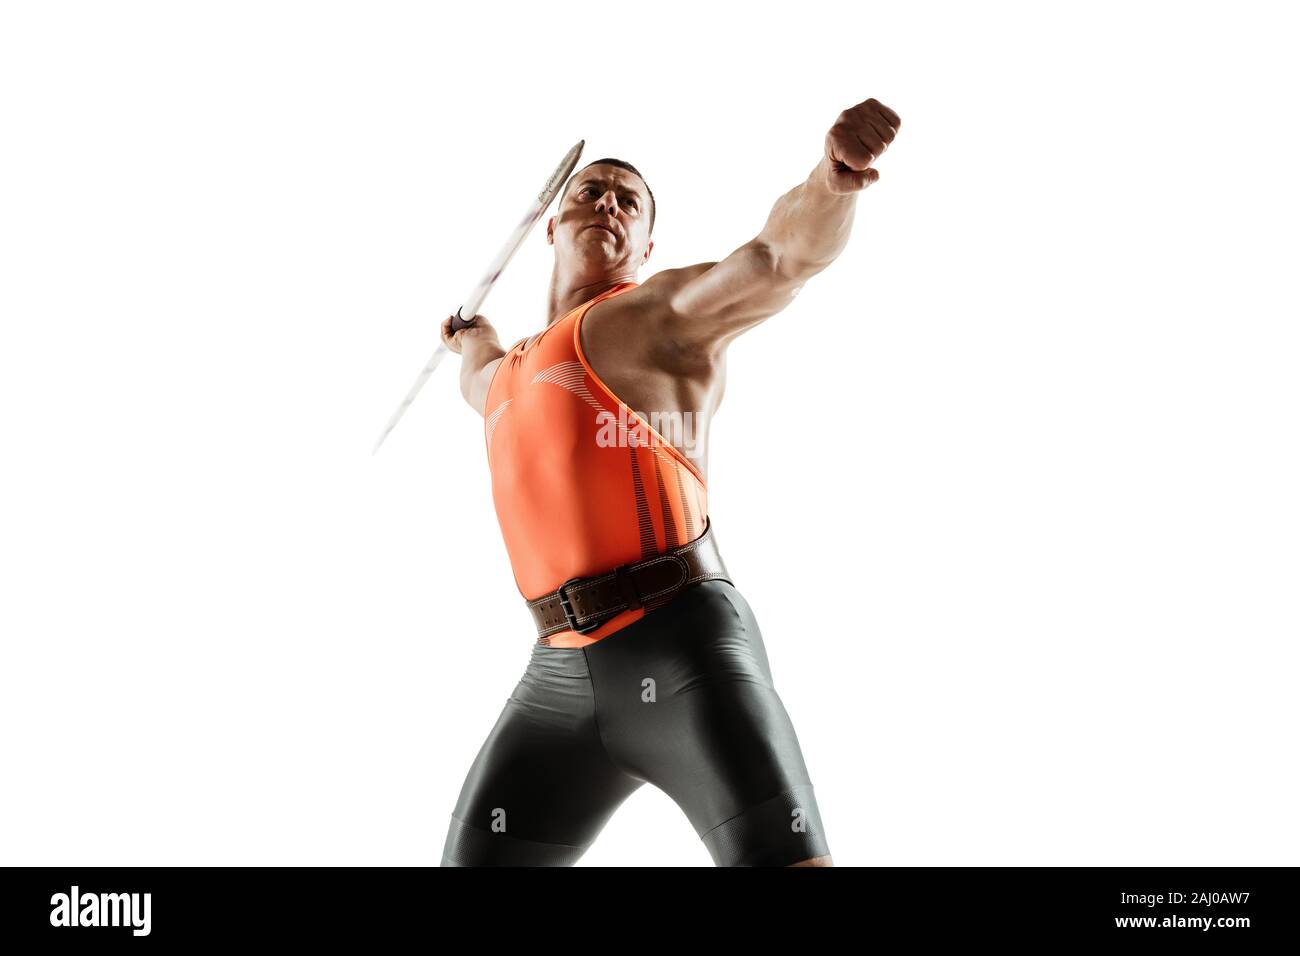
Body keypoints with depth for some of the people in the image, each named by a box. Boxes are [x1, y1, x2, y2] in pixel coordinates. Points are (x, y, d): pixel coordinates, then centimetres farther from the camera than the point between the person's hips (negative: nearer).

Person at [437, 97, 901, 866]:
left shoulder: (661, 313, 3)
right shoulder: (508, 376, 24)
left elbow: (787, 255, -17)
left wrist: (832, 178, -36)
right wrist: (475, 345, 72)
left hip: (684, 650, -6)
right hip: (561, 676, 7)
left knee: (782, 858, -18)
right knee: (476, 857, 10)